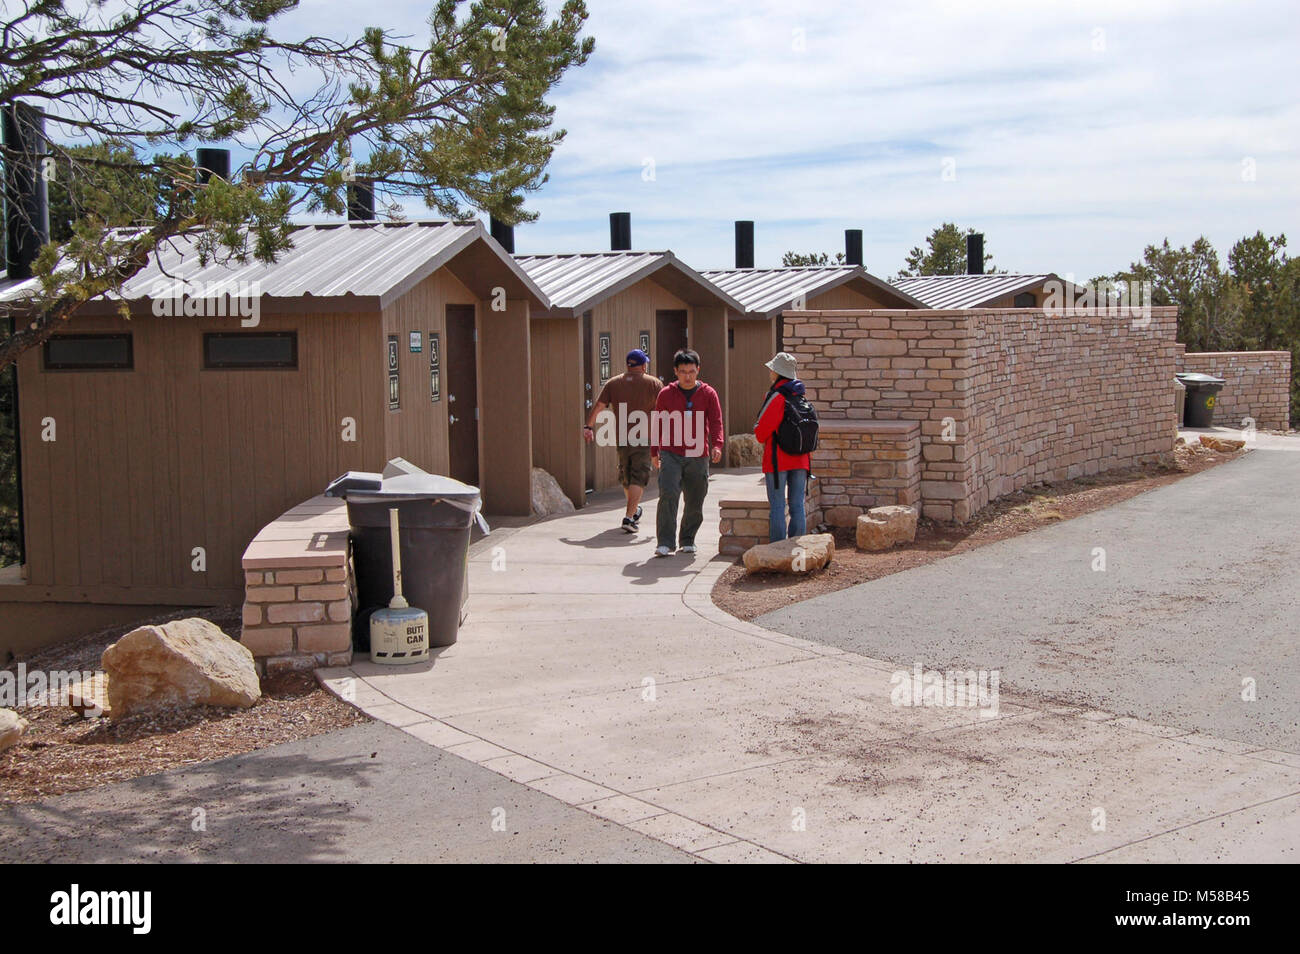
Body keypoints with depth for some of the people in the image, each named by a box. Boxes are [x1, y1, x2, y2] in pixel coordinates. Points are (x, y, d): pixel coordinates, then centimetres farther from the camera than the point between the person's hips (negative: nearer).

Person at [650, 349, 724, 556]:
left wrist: (716, 445, -14)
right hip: (671, 455, -1)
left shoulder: (708, 394, 5)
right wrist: (654, 452, 13)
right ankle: (666, 543, -15)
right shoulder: (666, 394, 6)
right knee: (668, 495, -17)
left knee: (695, 502, 7)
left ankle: (688, 540, 25)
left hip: (698, 456, 1)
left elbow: (716, 422, 2)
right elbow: (658, 424, 13)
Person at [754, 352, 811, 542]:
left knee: (777, 507, -1)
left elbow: (761, 430, -12)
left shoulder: (776, 397, -13)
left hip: (777, 459, -6)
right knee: (798, 506, 8)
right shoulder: (801, 397, 8)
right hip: (801, 458, 6)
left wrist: (760, 436, 10)